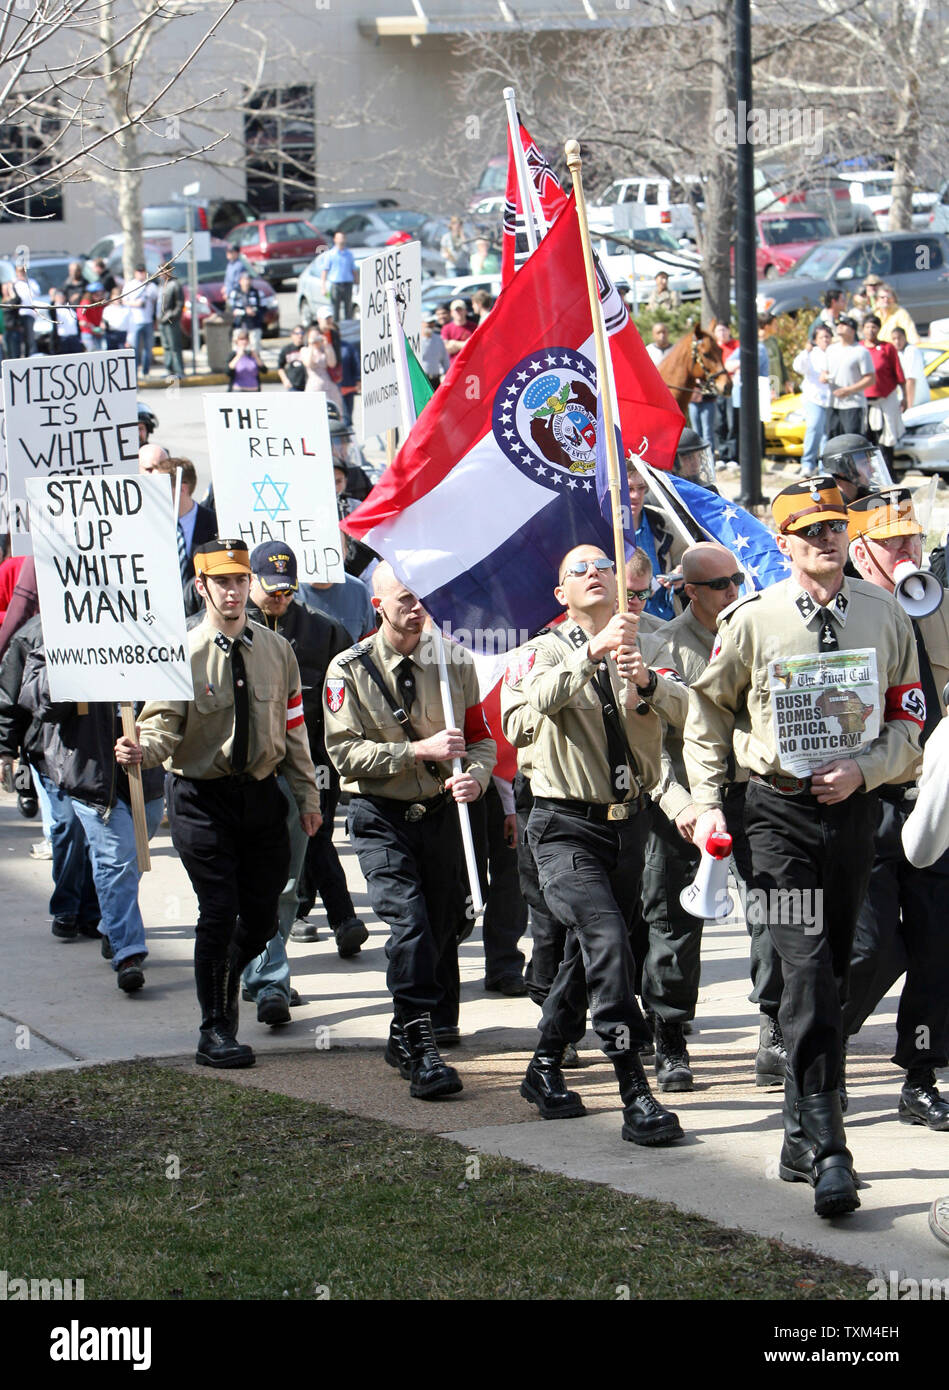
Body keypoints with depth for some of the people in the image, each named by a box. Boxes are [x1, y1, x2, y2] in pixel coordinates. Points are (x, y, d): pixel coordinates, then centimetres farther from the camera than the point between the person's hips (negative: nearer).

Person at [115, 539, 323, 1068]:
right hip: (202, 797, -4)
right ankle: (216, 1032, 5)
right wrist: (142, 750, -35)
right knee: (219, 911, -7)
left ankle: (225, 982, 37)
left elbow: (293, 726, 12)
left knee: (262, 914, 7)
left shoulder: (276, 650, 5)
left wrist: (308, 795, 12)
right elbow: (165, 725, -12)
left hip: (262, 791, 4)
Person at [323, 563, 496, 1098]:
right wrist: (419, 750, -21)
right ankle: (421, 1051, -17)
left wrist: (474, 776, -15)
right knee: (410, 921, -19)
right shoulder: (350, 670, -5)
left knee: (441, 928, 10)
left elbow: (481, 738, 8)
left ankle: (411, 1039, 32)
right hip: (381, 817, -4)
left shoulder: (453, 661, 3)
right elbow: (346, 752, -12)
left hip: (440, 812, 4)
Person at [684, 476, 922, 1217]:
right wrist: (708, 805, 2)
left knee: (831, 971, 9)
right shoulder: (752, 620, -1)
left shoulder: (885, 615, 5)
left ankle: (802, 1140, 21)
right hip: (779, 809, -3)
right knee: (808, 971, -13)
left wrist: (862, 769, -9)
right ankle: (827, 1151, -15)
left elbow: (908, 719, 9)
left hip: (855, 807, 3)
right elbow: (708, 712, 9)